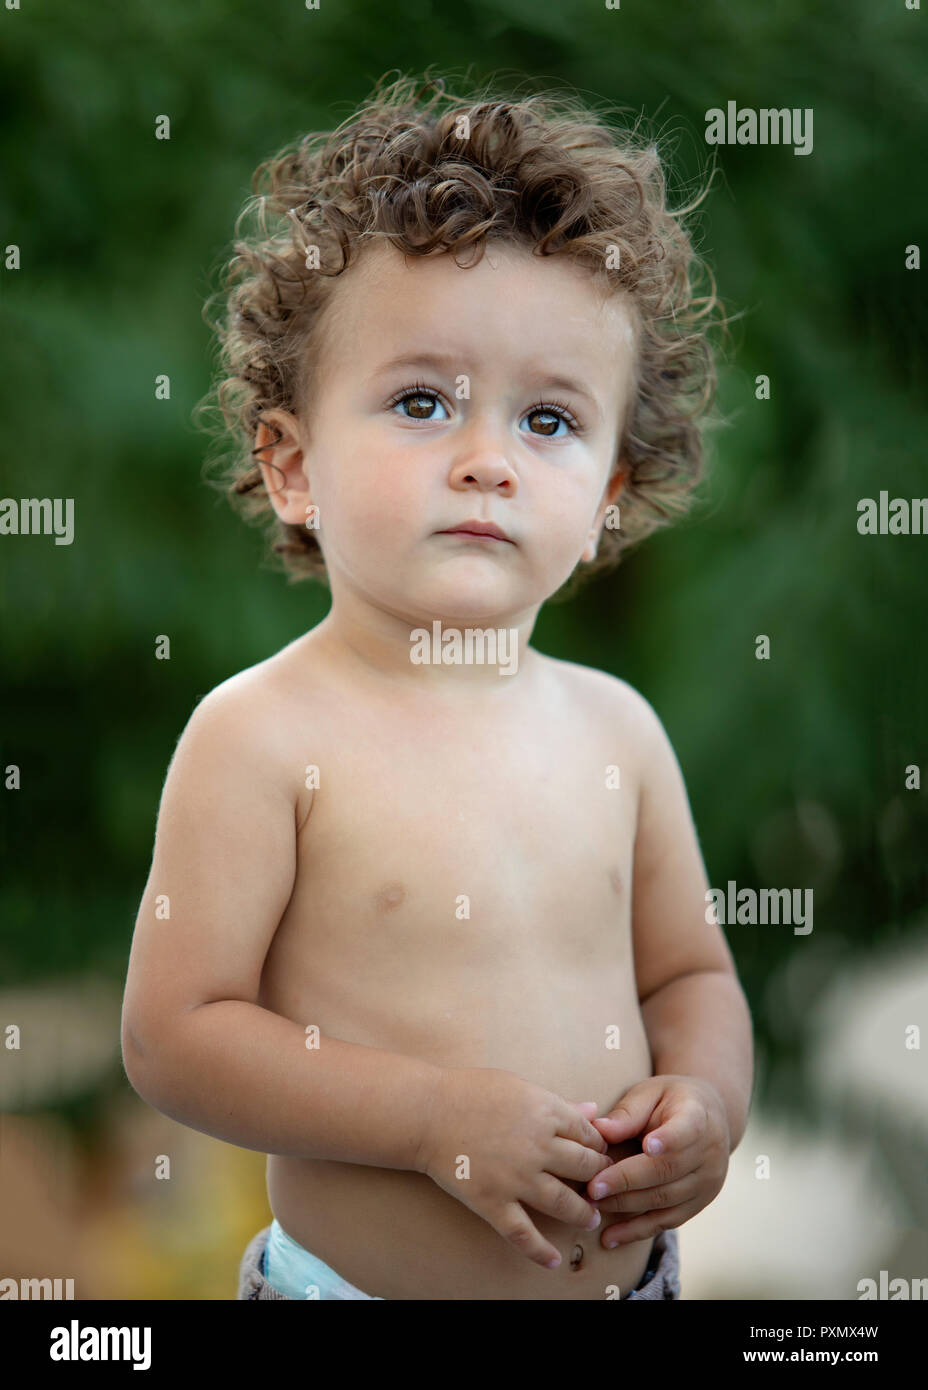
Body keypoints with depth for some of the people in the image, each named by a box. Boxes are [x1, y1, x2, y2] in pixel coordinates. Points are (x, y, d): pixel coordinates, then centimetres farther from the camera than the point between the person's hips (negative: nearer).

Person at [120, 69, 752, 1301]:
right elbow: (172, 1035, -16)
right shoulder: (265, 736, -15)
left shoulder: (616, 728, -1)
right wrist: (437, 1118, -23)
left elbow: (691, 972, 10)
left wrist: (707, 1094, -10)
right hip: (349, 1281, -4)